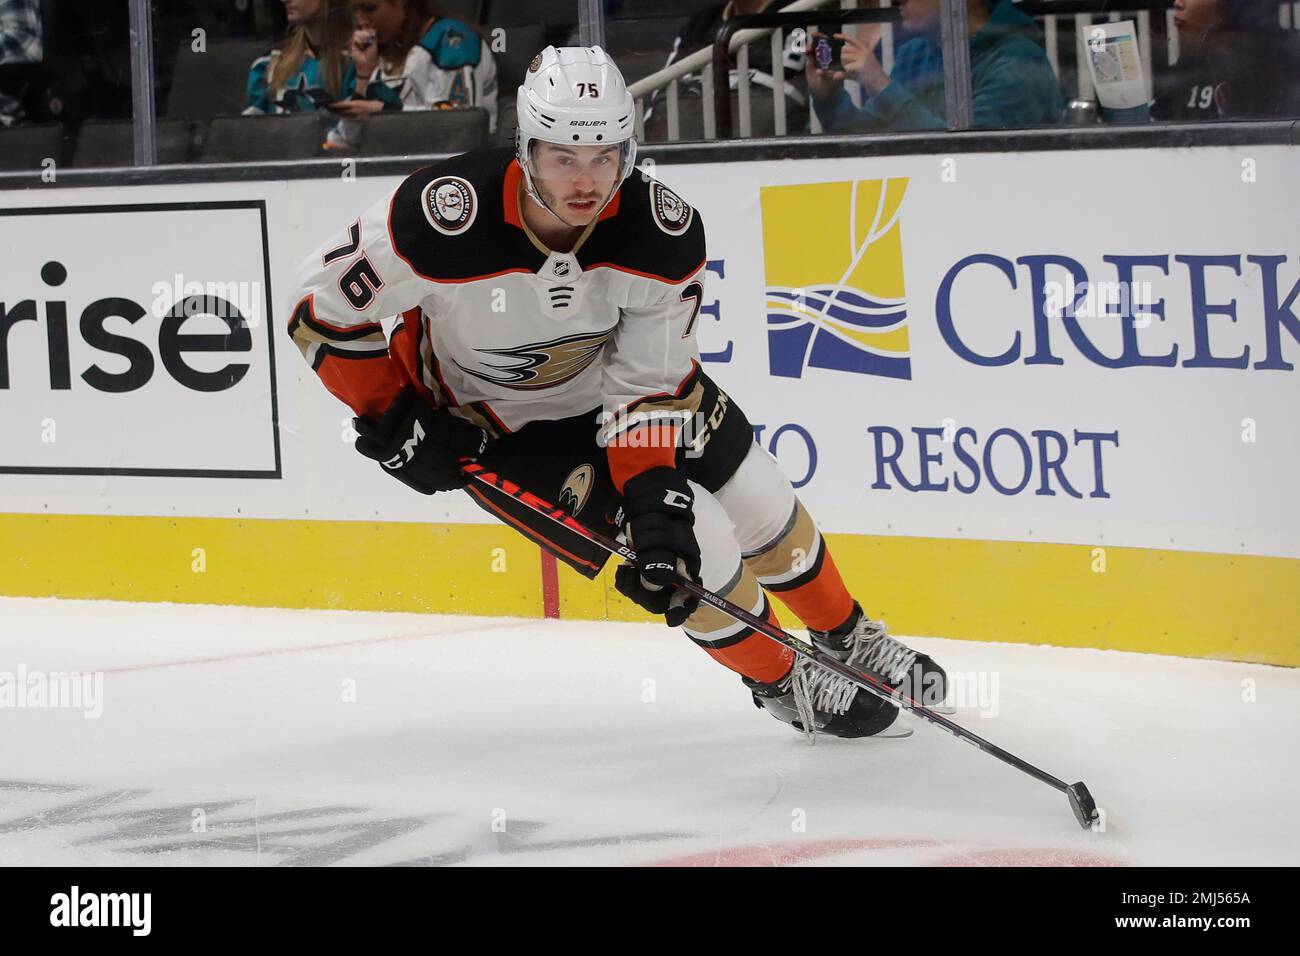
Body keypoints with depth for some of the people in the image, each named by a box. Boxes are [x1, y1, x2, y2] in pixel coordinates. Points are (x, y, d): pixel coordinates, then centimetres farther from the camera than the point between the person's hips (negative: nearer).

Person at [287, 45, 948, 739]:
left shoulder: (664, 232, -26)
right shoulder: (446, 218, -36)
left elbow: (651, 382, -18)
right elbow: (322, 306, -22)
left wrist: (651, 488, -29)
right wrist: (395, 423, -20)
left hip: (611, 377, 4)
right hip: (497, 422, -4)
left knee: (765, 514, 9)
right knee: (697, 547, -12)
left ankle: (849, 640, 39)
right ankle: (784, 684, 15)